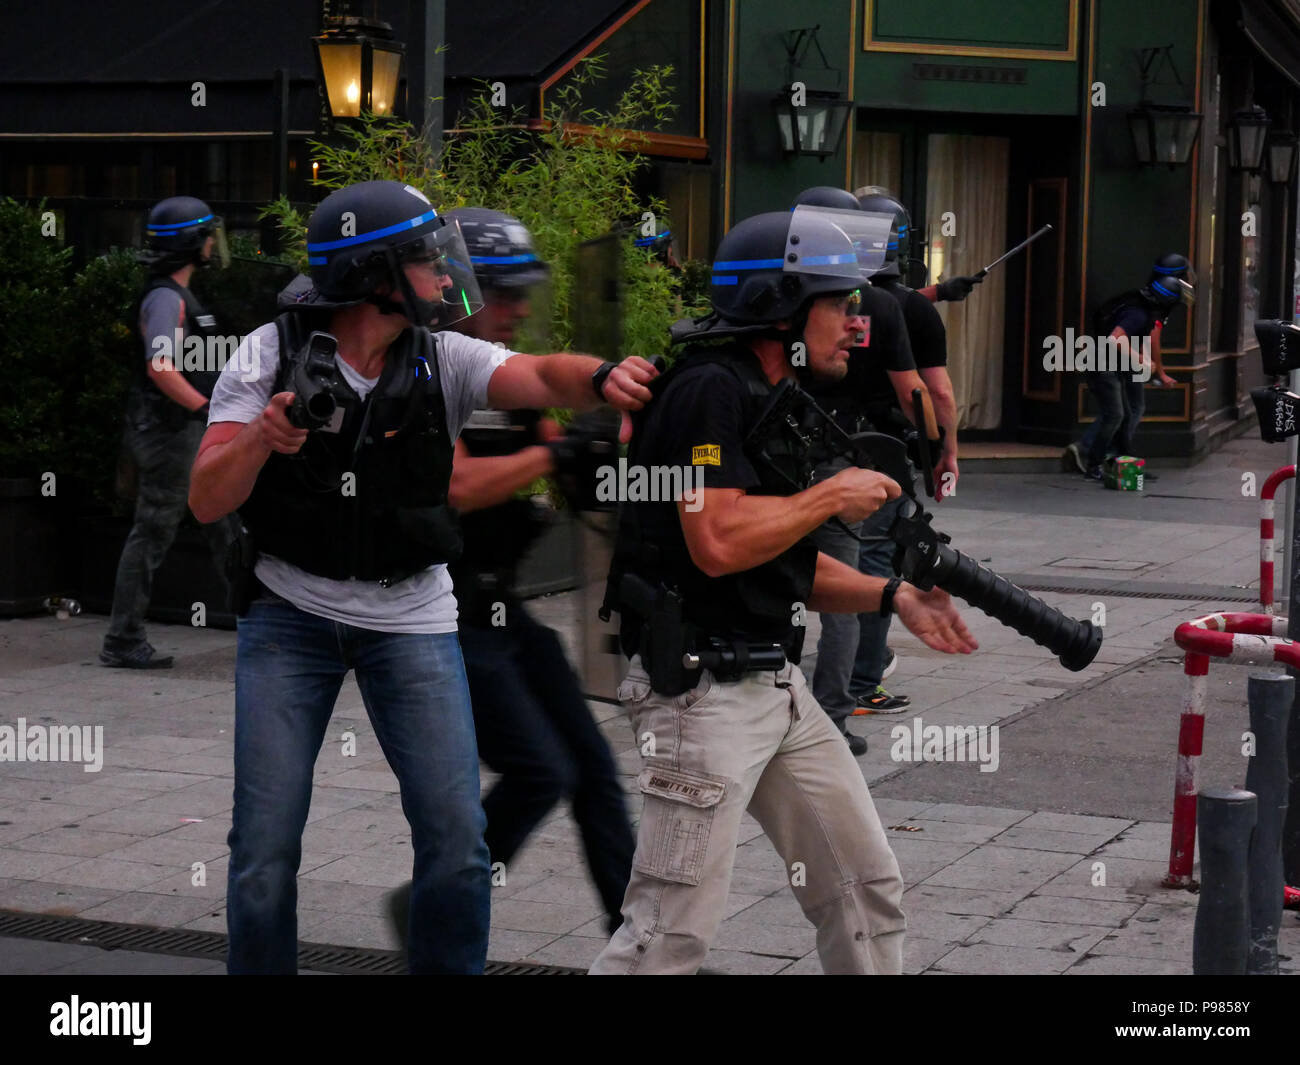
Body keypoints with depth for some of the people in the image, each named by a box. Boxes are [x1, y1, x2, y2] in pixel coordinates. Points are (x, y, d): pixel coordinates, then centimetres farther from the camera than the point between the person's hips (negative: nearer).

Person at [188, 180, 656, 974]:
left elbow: (541, 377, -22)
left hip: (411, 618, 1)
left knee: (457, 840, -5)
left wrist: (599, 376, -45)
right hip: (290, 612, -1)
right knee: (265, 842, -3)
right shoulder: (273, 352, -6)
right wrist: (263, 437, -29)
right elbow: (207, 502, -10)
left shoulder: (444, 360, -3)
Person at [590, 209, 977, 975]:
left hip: (779, 687, 10)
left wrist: (894, 597, 7)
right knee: (674, 932, -7)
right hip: (703, 688, -10)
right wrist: (832, 496, -12)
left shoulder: (777, 401, 16)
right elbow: (720, 543, -25)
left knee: (867, 888, 12)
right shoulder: (708, 389, -14)